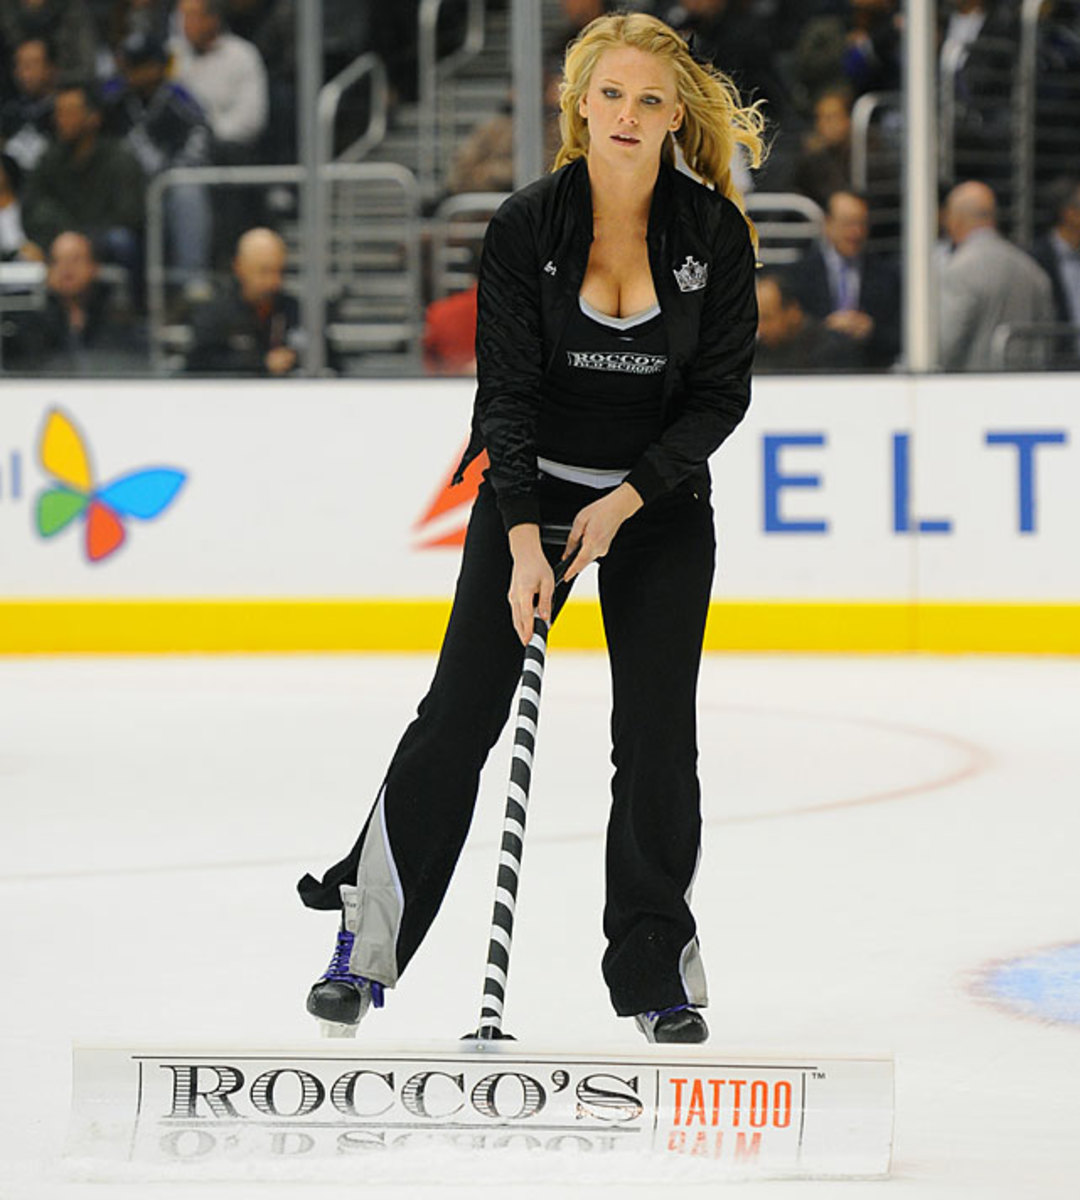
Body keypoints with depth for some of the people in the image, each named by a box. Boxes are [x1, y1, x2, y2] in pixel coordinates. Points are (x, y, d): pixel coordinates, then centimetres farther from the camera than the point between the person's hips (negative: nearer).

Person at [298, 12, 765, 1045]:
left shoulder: (712, 232, -11)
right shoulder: (527, 226, -13)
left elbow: (721, 393, -7)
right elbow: (508, 391, -15)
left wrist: (623, 502, -16)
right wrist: (525, 543, -24)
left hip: (660, 503, 1)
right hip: (530, 491, -1)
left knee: (656, 732, -3)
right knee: (460, 713, -5)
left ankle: (656, 968, 9)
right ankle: (367, 938, 4)